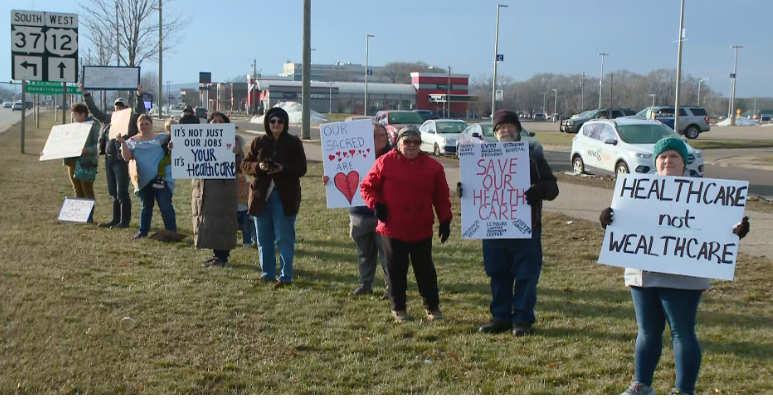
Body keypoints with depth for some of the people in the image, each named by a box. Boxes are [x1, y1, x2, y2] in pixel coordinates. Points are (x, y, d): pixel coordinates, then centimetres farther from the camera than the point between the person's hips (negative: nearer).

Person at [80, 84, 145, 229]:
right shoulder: (108, 119, 15)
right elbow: (94, 110, 23)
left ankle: (125, 221, 2)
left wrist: (139, 96, -30)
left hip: (122, 160, -7)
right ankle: (116, 219, 22)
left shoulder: (131, 121, -2)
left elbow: (139, 111, -18)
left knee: (122, 192, -5)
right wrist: (86, 94, 21)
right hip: (109, 159, 7)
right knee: (113, 193, 14)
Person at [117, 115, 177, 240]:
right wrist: (123, 143, -12)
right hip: (144, 179, 3)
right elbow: (127, 158, 0)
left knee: (165, 205, -7)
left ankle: (172, 232, -2)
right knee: (146, 206, 14)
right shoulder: (133, 141, 10)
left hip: (162, 177, -3)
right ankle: (143, 231, 24)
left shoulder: (161, 138, 4)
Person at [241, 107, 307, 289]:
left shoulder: (294, 143, -1)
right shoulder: (258, 142, 6)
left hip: (285, 197, -3)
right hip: (261, 195, 4)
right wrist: (258, 166, -16)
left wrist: (283, 169, -22)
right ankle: (267, 273, 22)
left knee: (284, 238, -2)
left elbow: (301, 169, -5)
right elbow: (245, 165, 5)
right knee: (263, 238, 10)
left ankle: (286, 276, 5)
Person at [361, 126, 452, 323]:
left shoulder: (433, 166, 3)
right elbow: (367, 187, 4)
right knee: (396, 270, 8)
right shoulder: (385, 162, -3)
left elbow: (441, 197, 6)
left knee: (425, 270, 8)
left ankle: (432, 307, 24)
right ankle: (398, 308, 23)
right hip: (392, 229, -1)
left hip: (422, 231, 1)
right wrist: (375, 204, -12)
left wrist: (445, 220, -1)